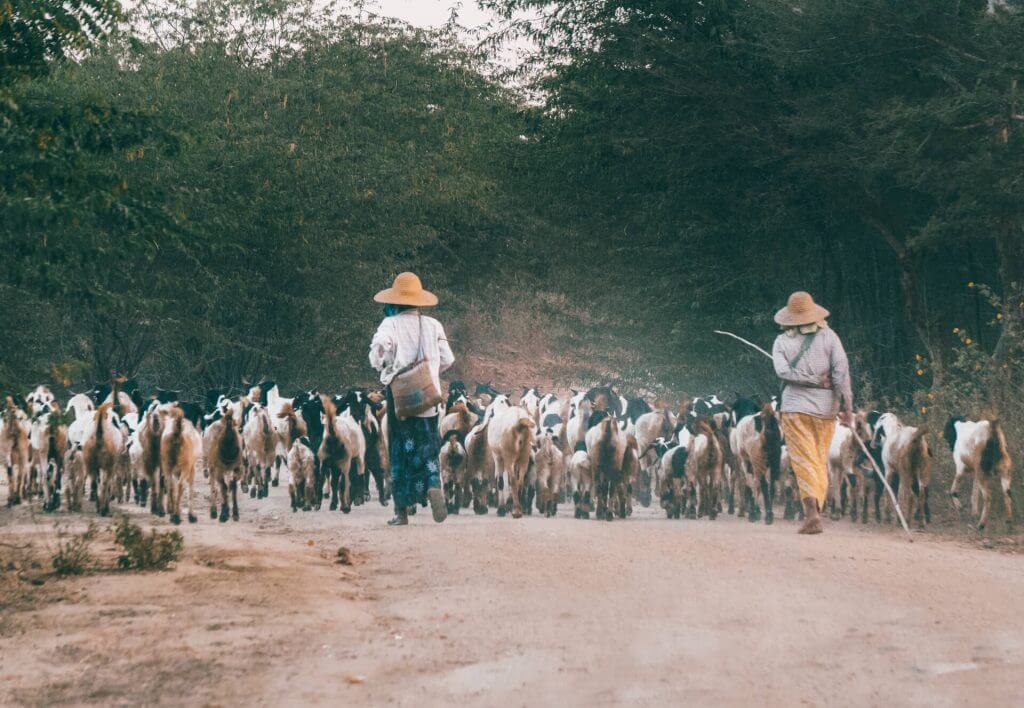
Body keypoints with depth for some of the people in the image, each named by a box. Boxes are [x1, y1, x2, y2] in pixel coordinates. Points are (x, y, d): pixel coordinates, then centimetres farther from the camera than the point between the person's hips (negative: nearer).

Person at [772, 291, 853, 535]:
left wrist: (816, 379, -8)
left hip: (795, 408, -1)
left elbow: (783, 370, -13)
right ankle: (816, 511, 13)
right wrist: (846, 405, -5)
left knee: (804, 462, -5)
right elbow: (841, 369, -6)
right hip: (825, 408, 2)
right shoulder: (828, 336, 3)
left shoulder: (782, 341, 3)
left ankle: (811, 511, -24)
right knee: (821, 463, 13)